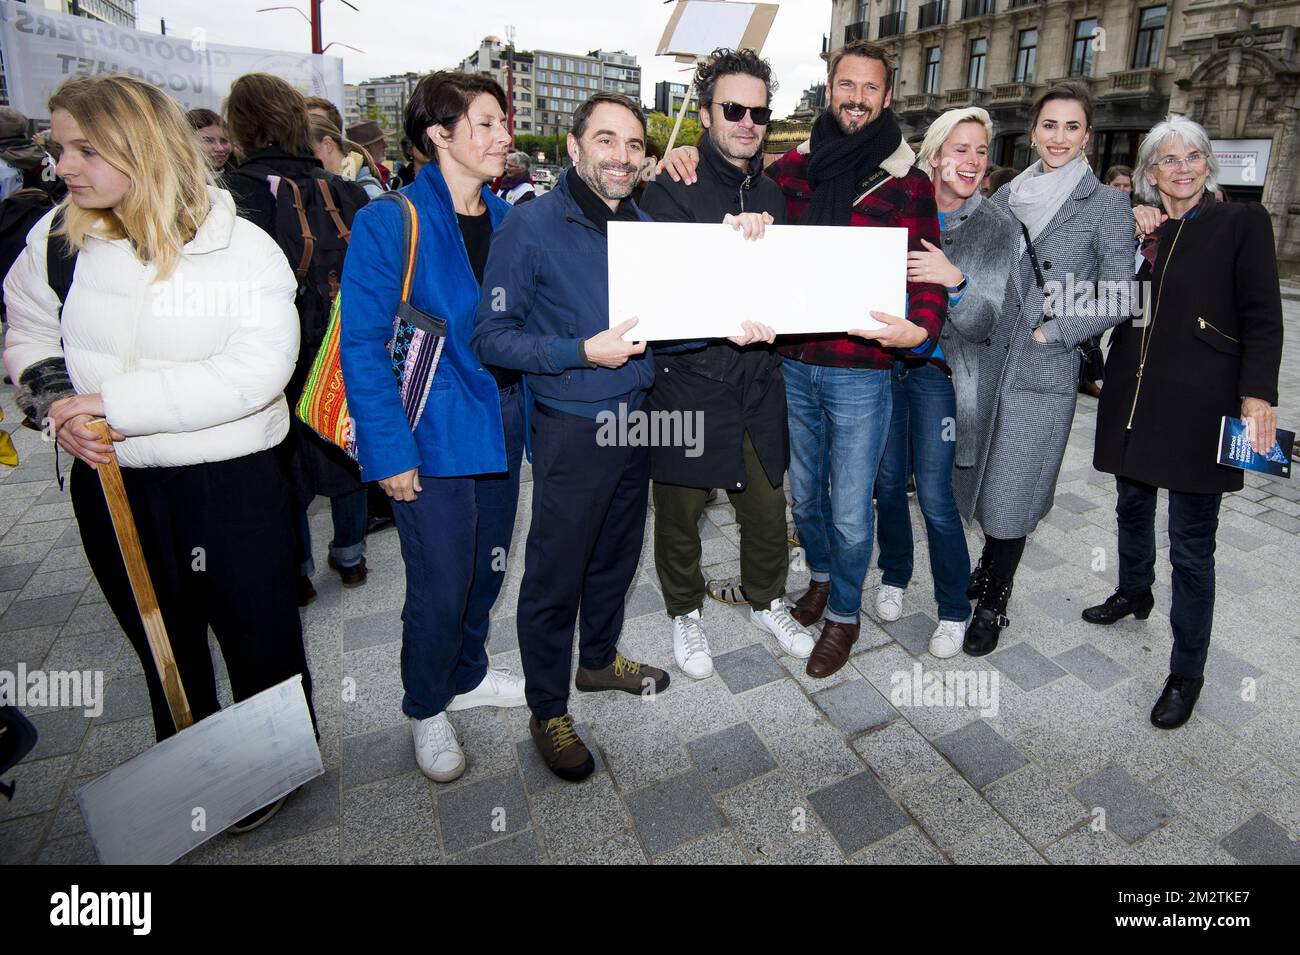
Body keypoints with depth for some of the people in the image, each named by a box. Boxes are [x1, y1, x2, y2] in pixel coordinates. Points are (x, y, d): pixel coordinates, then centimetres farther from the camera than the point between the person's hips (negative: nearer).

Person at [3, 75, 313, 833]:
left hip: (232, 485, -4)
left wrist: (116, 402, -23)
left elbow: (257, 371, -22)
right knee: (163, 641, 21)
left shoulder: (244, 248, -12)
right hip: (110, 483, 4)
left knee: (258, 635, 11)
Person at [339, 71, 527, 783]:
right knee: (440, 586, 1)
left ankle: (466, 675, 43)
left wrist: (526, 414, 6)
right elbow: (363, 346, -14)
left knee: (487, 566, 18)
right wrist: (388, 452, -18)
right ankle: (426, 709, 29)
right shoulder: (389, 224, -11)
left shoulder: (504, 219, 9)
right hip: (434, 435, -6)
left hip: (501, 423, 6)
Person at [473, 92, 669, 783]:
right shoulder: (531, 226, -11)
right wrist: (582, 352, -23)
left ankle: (600, 659, 43)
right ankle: (547, 711, 22)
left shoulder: (642, 225, 9)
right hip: (571, 430, -6)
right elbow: (491, 337, -15)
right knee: (554, 573, 3)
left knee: (617, 553, 19)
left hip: (635, 417, 7)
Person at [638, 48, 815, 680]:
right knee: (681, 510, 10)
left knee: (767, 504, 14)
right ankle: (685, 613, 33)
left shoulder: (772, 195, 11)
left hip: (758, 379, 5)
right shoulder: (671, 188, -7)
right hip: (687, 379, -4)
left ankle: (768, 602, 38)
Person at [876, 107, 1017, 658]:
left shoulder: (999, 229, -4)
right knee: (888, 482, 11)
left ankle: (954, 609, 18)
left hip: (939, 374, -2)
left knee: (935, 499, -2)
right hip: (885, 364, 3)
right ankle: (894, 577, 34)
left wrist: (954, 280, -27)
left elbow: (983, 323, -10)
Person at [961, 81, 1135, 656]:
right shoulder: (1007, 197, 9)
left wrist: (1053, 333, -12)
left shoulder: (1106, 204, -2)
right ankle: (989, 564, 36)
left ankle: (994, 602, 16)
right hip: (989, 360, 4)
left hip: (1046, 371, -4)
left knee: (1013, 488, 0)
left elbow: (1120, 298, -4)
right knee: (985, 472, 13)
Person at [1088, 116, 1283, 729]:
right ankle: (1134, 593, 47)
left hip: (1199, 403, -5)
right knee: (1132, 505, 21)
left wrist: (1258, 397, -14)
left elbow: (1263, 317, -5)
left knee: (1192, 543, -2)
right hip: (1134, 396, 5)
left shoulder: (1242, 222, 0)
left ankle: (1187, 672, 10)